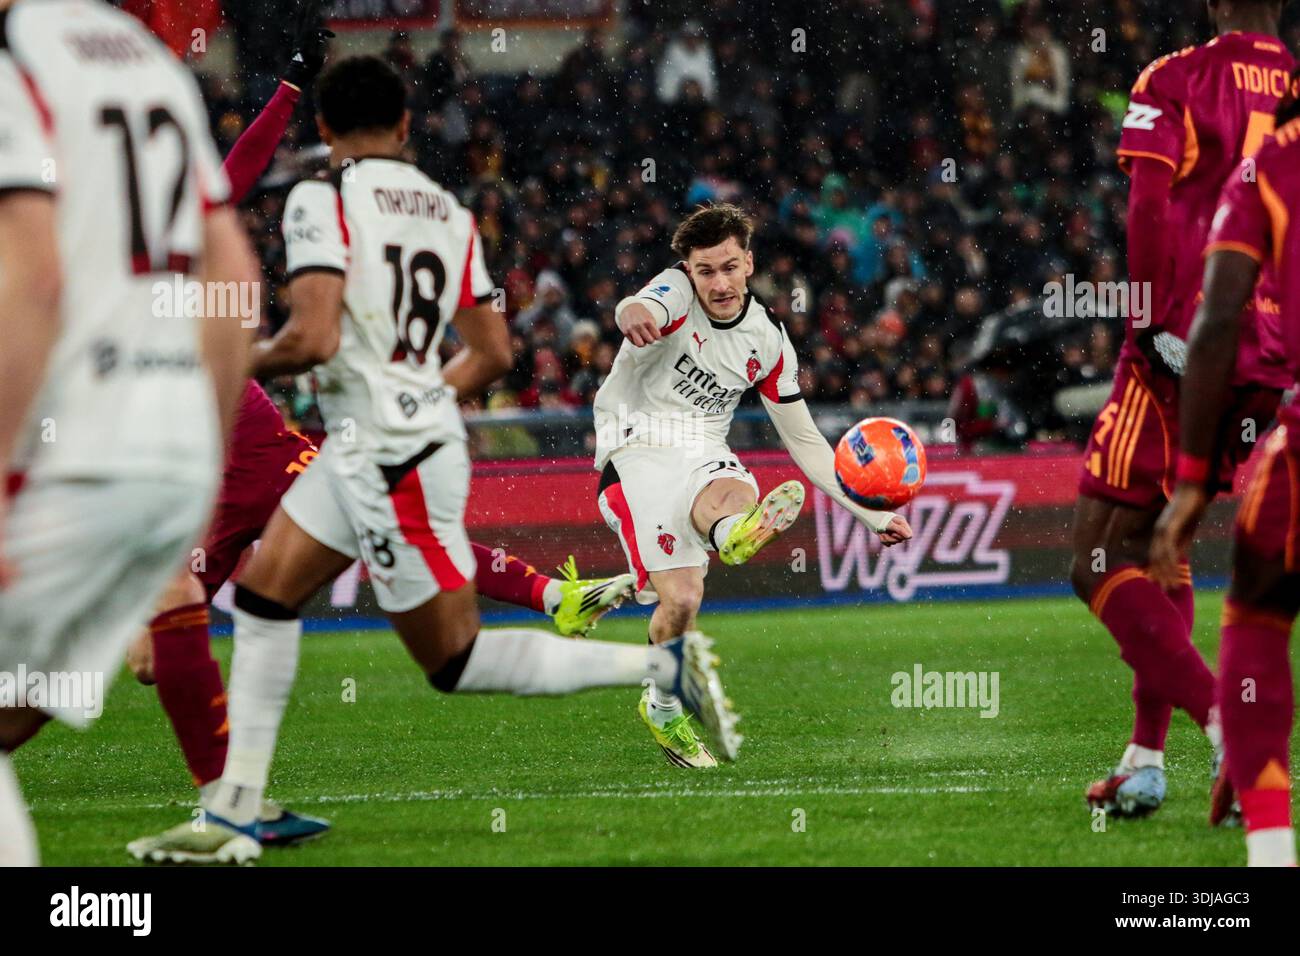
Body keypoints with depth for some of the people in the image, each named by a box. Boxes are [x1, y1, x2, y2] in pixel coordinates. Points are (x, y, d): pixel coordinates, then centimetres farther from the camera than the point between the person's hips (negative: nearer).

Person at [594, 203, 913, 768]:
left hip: (705, 455, 2)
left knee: (734, 494, -40)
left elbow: (804, 440, 20)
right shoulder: (677, 290, -3)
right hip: (638, 448, -2)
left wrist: (872, 515, 13)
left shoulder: (767, 341, 11)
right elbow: (644, 306, -31)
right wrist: (636, 315, -59)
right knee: (681, 600, -23)